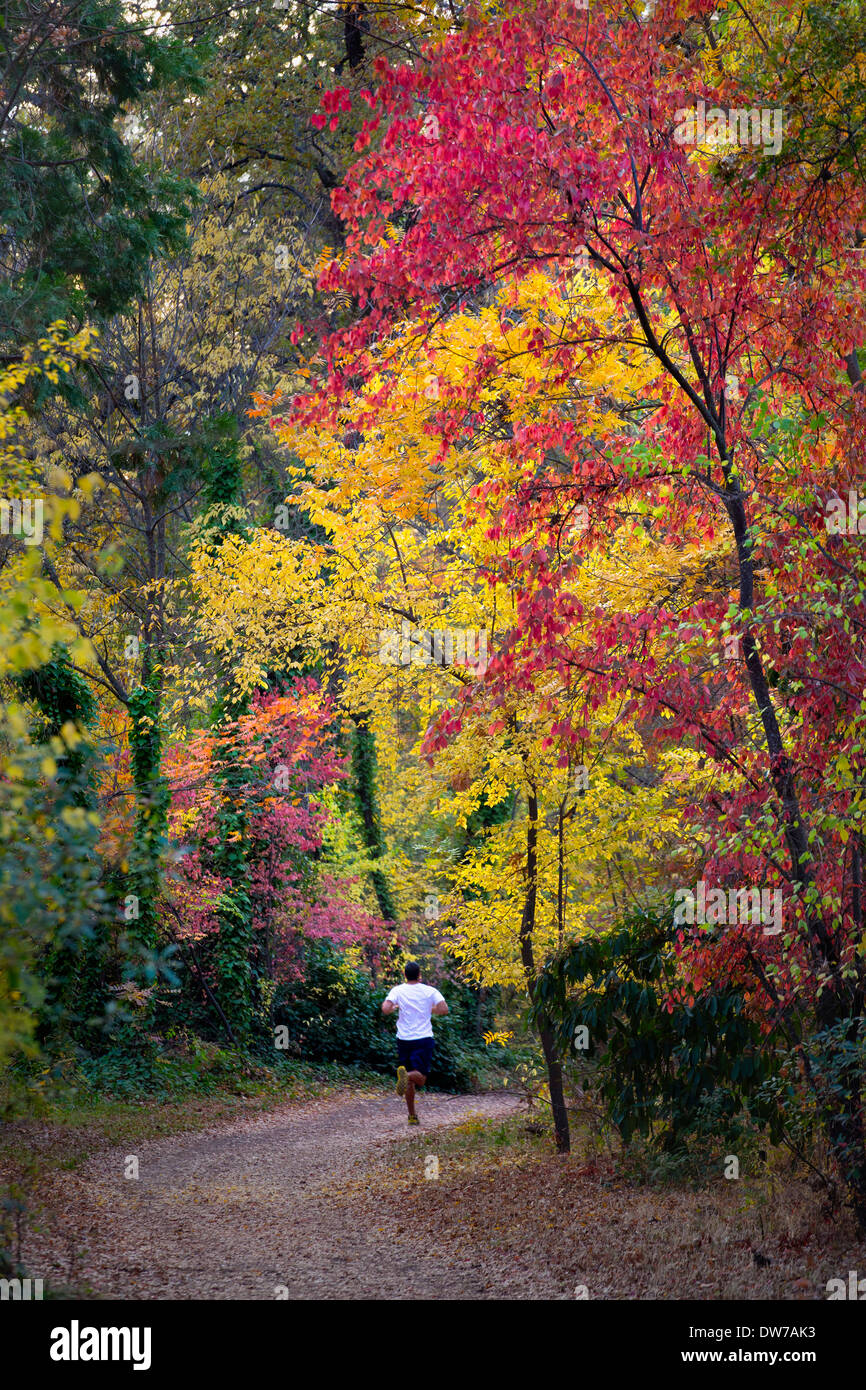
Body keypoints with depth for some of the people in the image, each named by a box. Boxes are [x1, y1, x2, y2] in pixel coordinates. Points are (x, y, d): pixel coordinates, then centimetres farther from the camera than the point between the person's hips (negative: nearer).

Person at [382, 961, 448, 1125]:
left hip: (404, 1039, 2)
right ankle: (406, 1074, -35)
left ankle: (412, 1116, 10)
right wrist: (431, 1009, 11)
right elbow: (444, 1010, -9)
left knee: (410, 1081, 13)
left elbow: (385, 1009, -14)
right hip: (424, 1038, -2)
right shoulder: (430, 991, 0)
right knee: (420, 1078, -2)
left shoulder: (398, 991, 0)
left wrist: (395, 1006, 8)